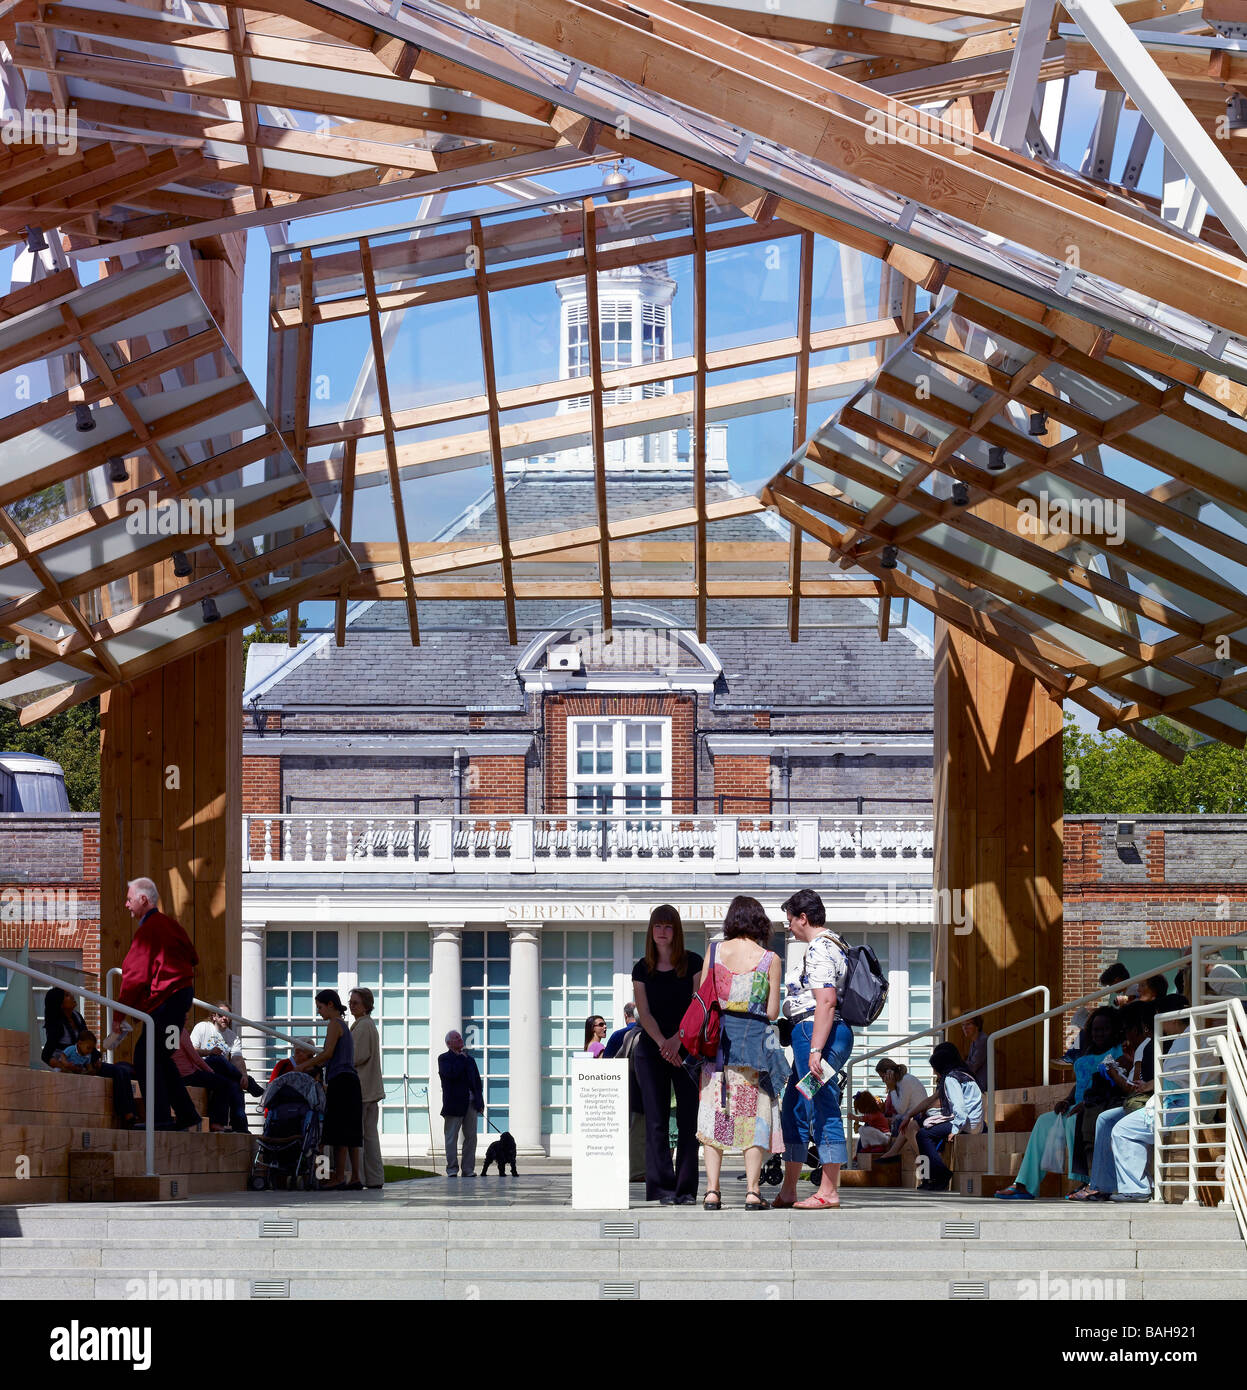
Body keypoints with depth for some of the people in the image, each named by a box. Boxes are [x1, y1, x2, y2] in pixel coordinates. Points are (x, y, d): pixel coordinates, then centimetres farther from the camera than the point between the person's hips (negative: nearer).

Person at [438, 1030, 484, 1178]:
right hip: (455, 1104, -5)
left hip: (471, 1103, 5)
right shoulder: (444, 1059, 1)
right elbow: (450, 1074, -19)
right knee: (452, 1137, -1)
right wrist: (461, 1059, -8)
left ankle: (468, 1169, 8)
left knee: (471, 1137, 4)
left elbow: (477, 1081, 17)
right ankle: (452, 1170, 2)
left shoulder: (469, 1059, 18)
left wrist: (480, 1102, 9)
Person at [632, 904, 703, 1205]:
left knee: (688, 1120, -3)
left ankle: (686, 1190, -1)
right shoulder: (642, 969, 5)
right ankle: (663, 1188, -4)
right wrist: (662, 1043, -19)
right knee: (657, 1121, -4)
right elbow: (644, 1013, -3)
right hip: (652, 1049, 1)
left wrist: (677, 1039, -19)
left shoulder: (693, 963, 1)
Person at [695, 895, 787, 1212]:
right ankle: (752, 1191, -2)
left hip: (716, 1036, 1)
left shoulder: (715, 952, 1)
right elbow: (772, 1012, -2)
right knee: (754, 1114, 4)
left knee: (714, 1113, 6)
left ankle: (712, 1190, -1)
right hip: (754, 1039, -1)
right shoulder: (770, 960, -3)